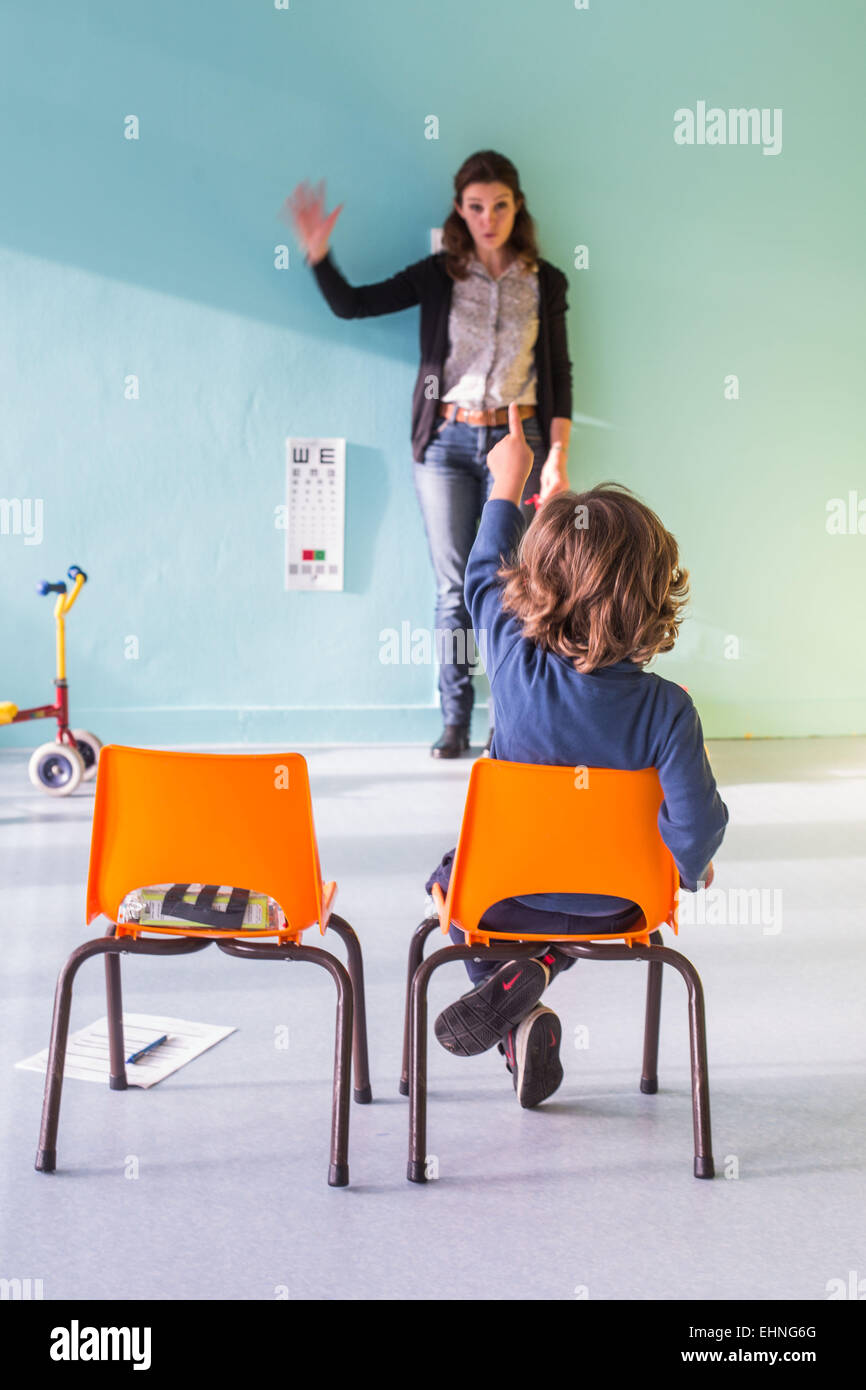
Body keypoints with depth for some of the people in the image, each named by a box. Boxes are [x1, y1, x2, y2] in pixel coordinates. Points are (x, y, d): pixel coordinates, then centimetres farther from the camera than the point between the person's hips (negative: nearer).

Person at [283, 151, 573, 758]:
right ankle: (455, 720, 11)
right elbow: (351, 304, 2)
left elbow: (560, 374, 6)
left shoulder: (545, 282, 6)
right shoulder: (438, 276, 4)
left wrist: (557, 455, -3)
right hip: (447, 441, 1)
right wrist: (318, 253, -13)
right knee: (454, 586, 3)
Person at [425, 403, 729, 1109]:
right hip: (612, 902, 0)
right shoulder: (667, 708, -24)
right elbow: (696, 818, -25)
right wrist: (692, 868, -1)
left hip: (505, 887, 0)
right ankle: (533, 976, 4)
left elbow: (486, 575, -2)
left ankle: (521, 1019, 10)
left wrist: (507, 487, 13)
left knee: (451, 878, 32)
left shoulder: (517, 665, -20)